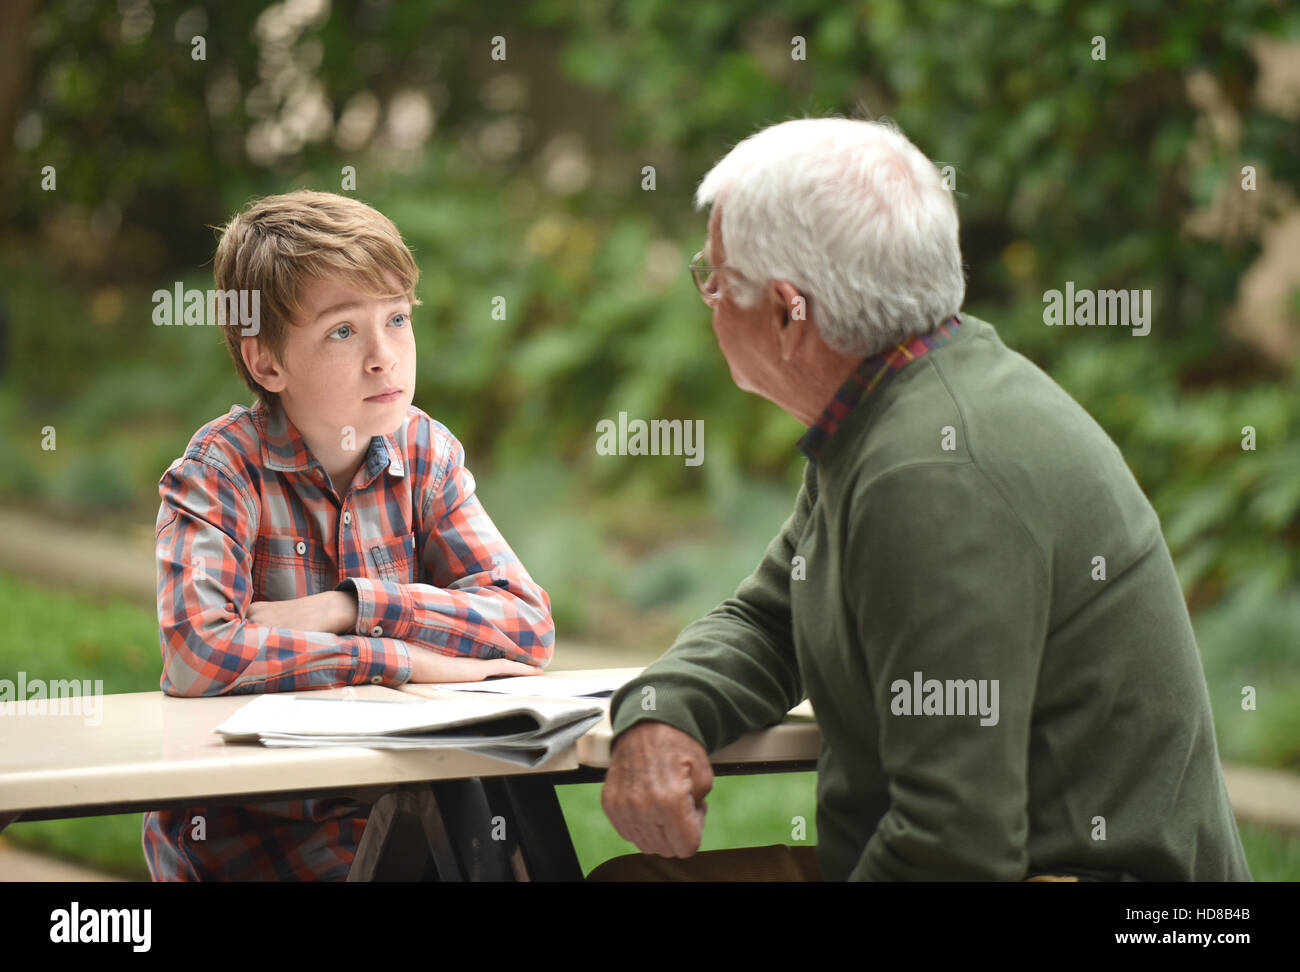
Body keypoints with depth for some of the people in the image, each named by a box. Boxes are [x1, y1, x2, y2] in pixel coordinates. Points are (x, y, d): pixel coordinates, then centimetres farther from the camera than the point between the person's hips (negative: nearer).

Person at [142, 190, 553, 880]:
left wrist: (346, 609, -17)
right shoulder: (222, 469, -9)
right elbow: (196, 650, -25)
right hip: (242, 827, -4)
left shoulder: (425, 452, 4)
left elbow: (527, 625, -6)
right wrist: (403, 660, -22)